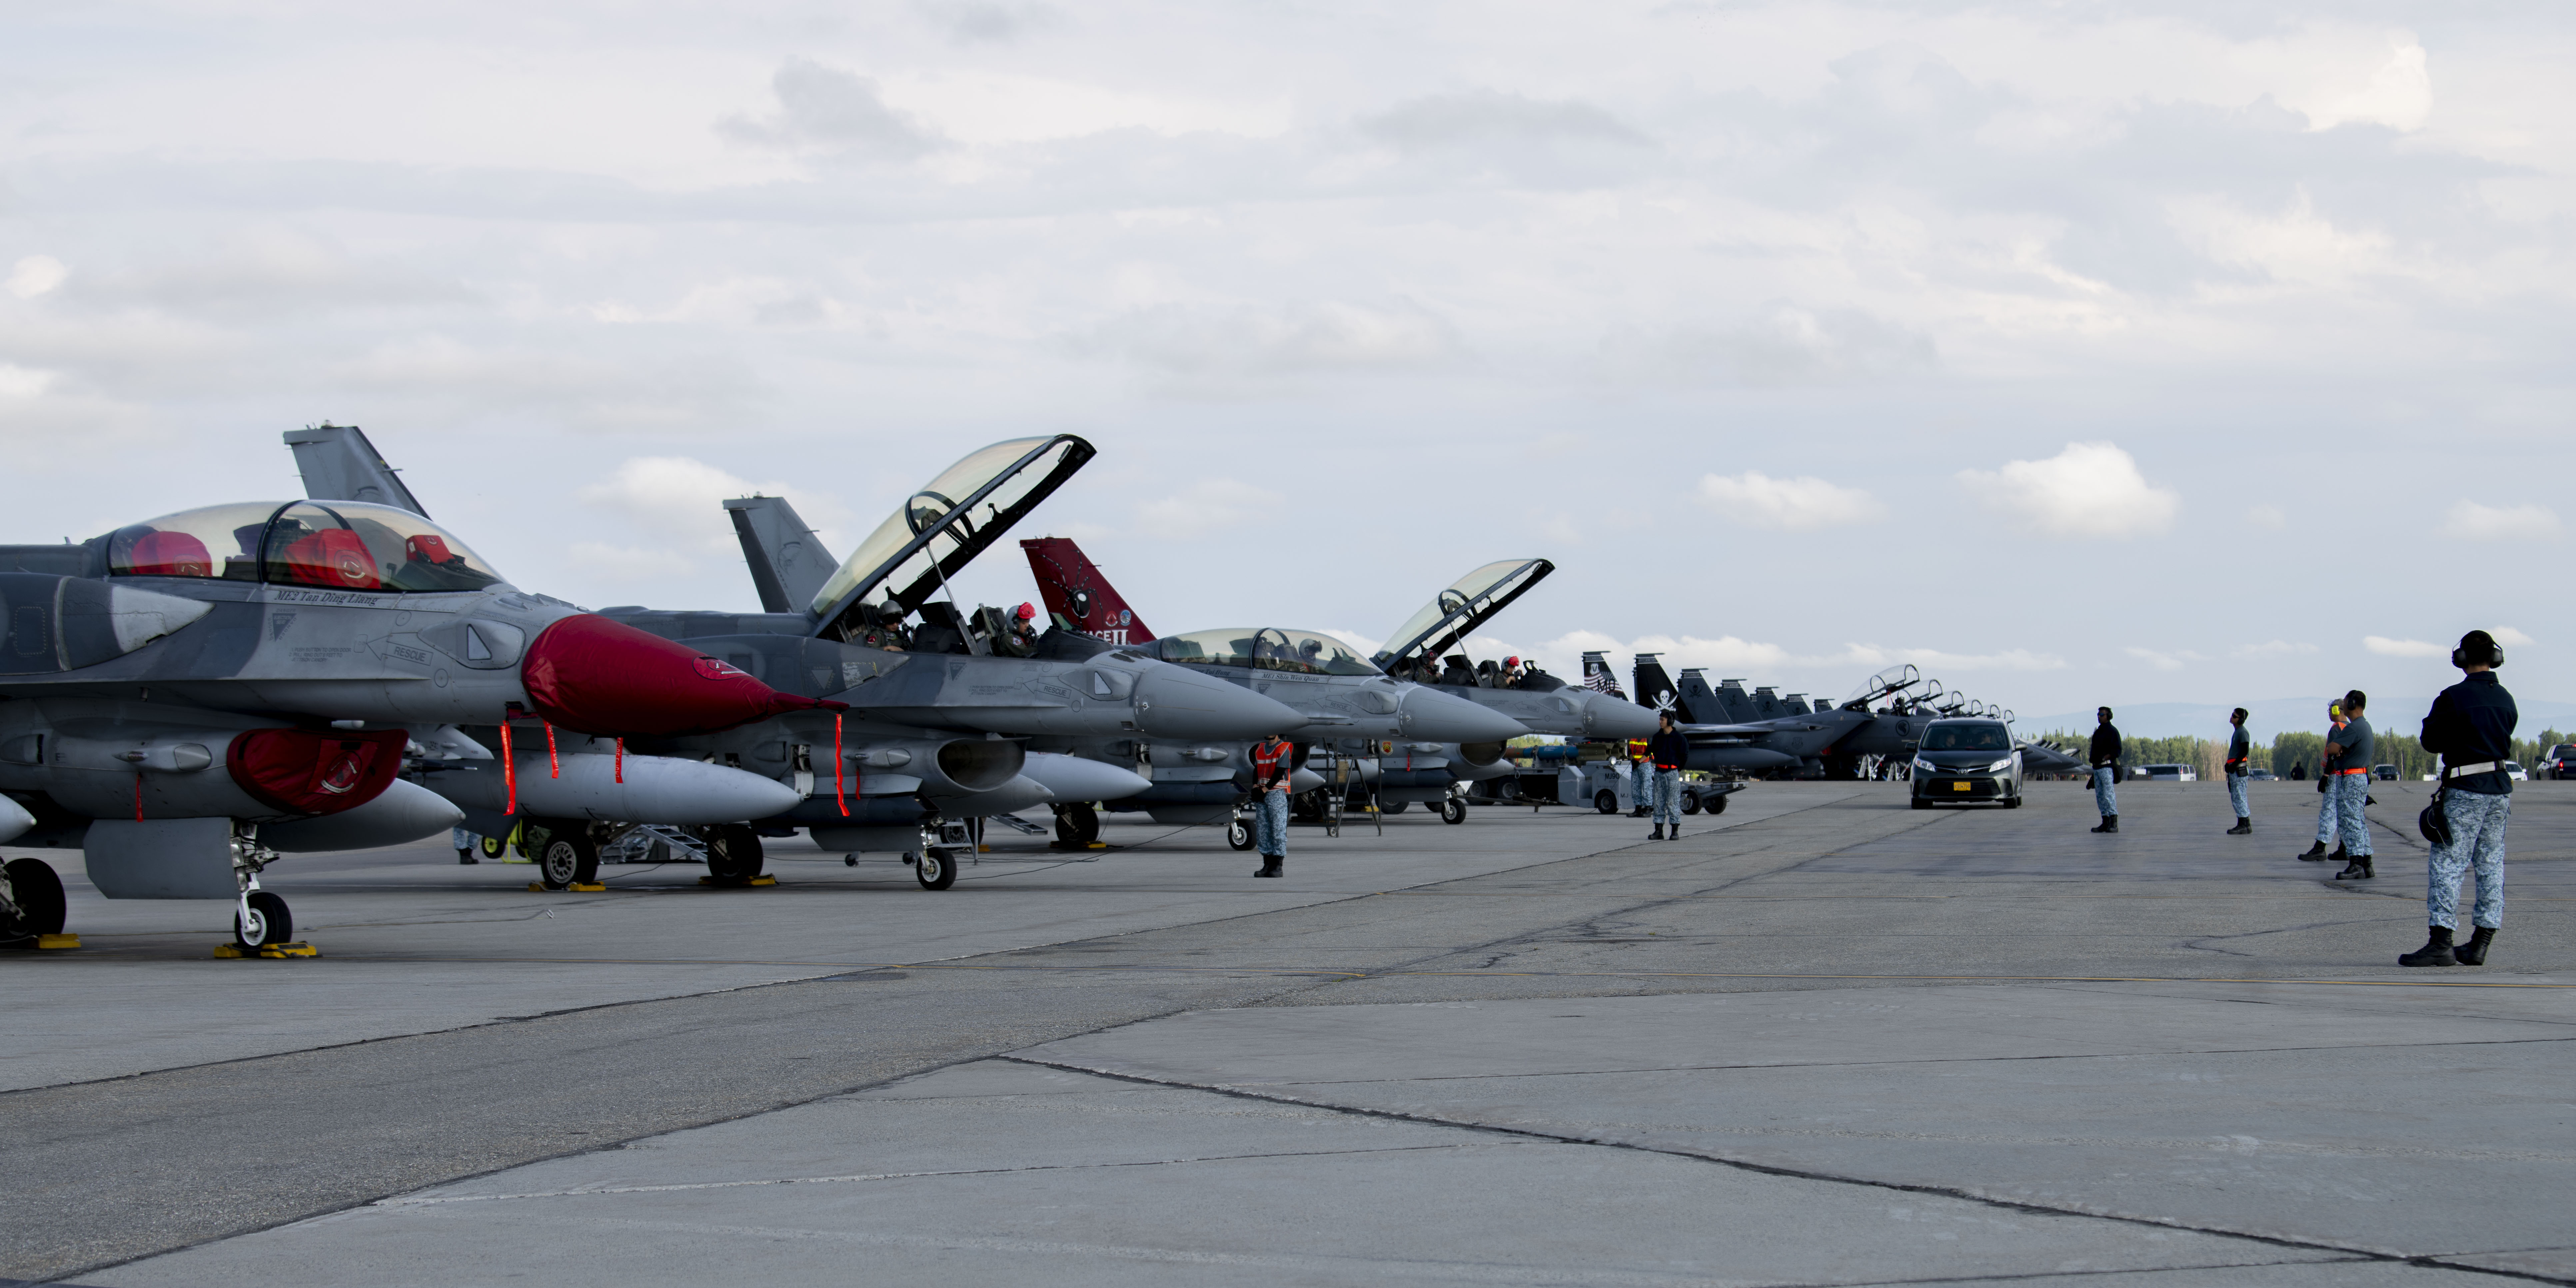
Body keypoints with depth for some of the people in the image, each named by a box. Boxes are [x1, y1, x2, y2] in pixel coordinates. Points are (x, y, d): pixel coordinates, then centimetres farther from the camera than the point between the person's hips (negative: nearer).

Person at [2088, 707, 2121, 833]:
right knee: (2100, 796, 7)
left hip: (2107, 767, -9)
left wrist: (2104, 758, -18)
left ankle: (2114, 823, -17)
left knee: (2109, 794, -14)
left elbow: (2117, 750, -12)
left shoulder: (2112, 731, -5)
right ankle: (2106, 823, 10)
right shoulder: (2098, 731, 20)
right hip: (2097, 767, 9)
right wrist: (2092, 758, 11)